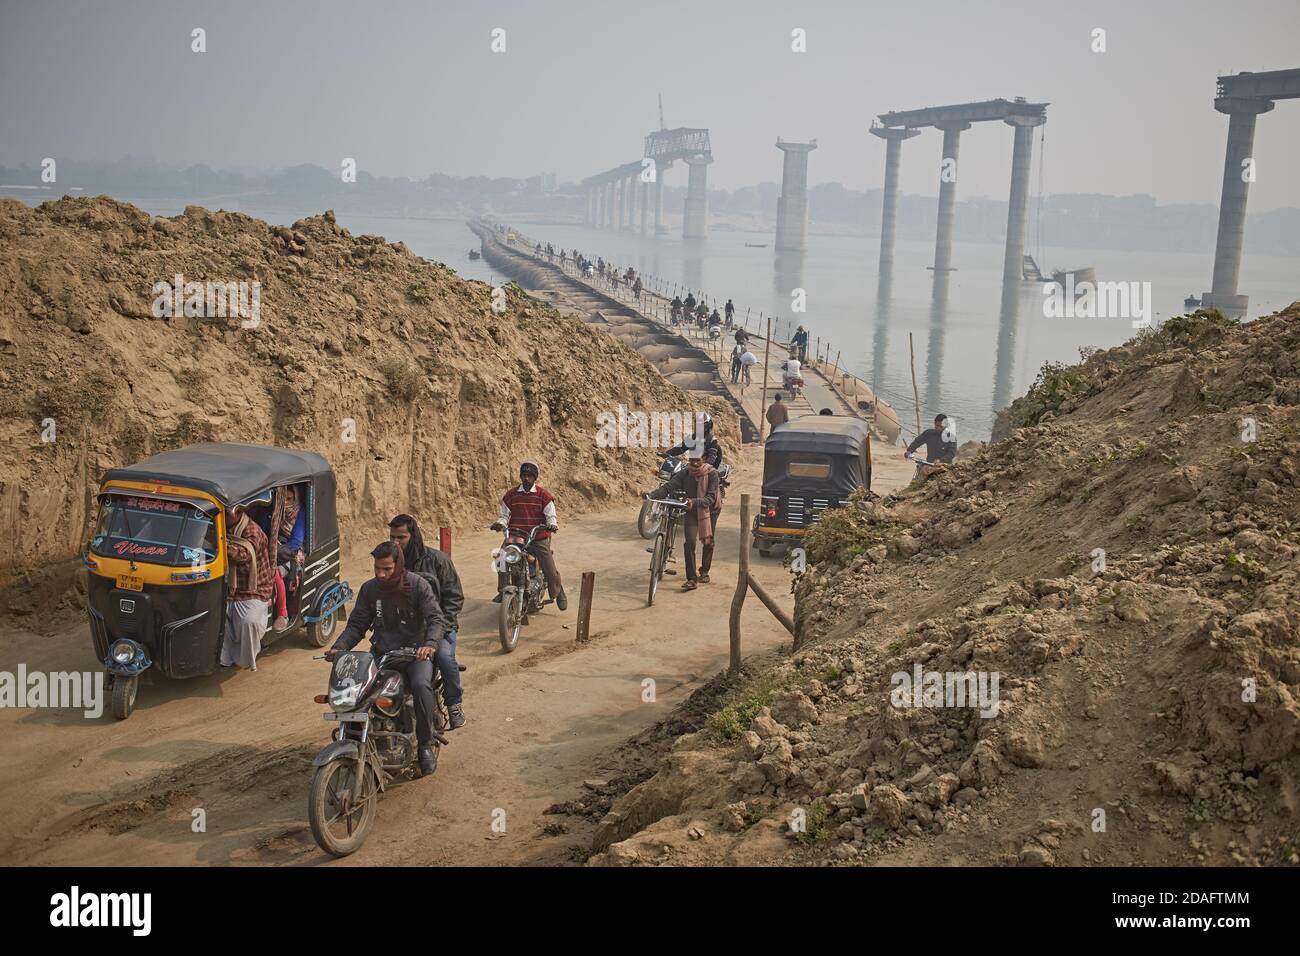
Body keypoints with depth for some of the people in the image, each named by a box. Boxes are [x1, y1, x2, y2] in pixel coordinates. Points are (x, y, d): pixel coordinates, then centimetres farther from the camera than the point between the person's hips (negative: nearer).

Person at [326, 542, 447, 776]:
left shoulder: (418, 585, -6)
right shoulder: (369, 589, 6)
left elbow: (436, 619, -13)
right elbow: (357, 624, 9)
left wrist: (429, 644, -33)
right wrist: (339, 647, -9)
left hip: (414, 651, -4)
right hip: (381, 652, 4)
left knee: (421, 685, -34)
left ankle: (426, 745, -17)